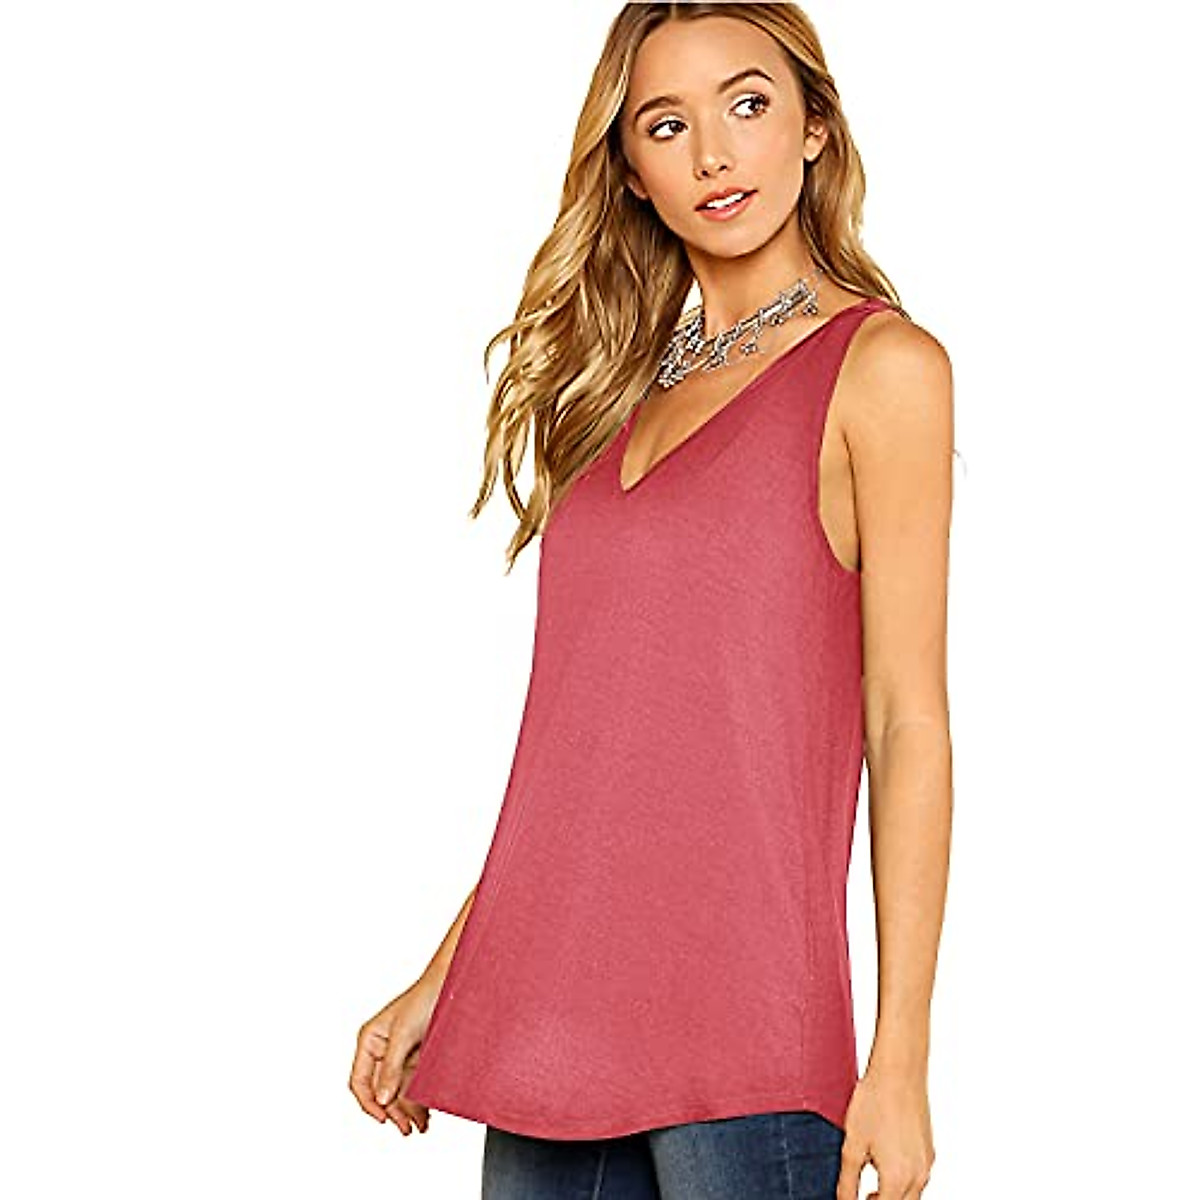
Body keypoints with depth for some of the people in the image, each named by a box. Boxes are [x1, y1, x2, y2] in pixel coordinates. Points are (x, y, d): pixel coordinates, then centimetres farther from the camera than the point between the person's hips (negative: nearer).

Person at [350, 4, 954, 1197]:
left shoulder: (881, 365, -2)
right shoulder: (626, 387, 15)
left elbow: (909, 721, -8)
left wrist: (899, 1059, -12)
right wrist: (443, 981, 13)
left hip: (740, 1006, -5)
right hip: (547, 998, 6)